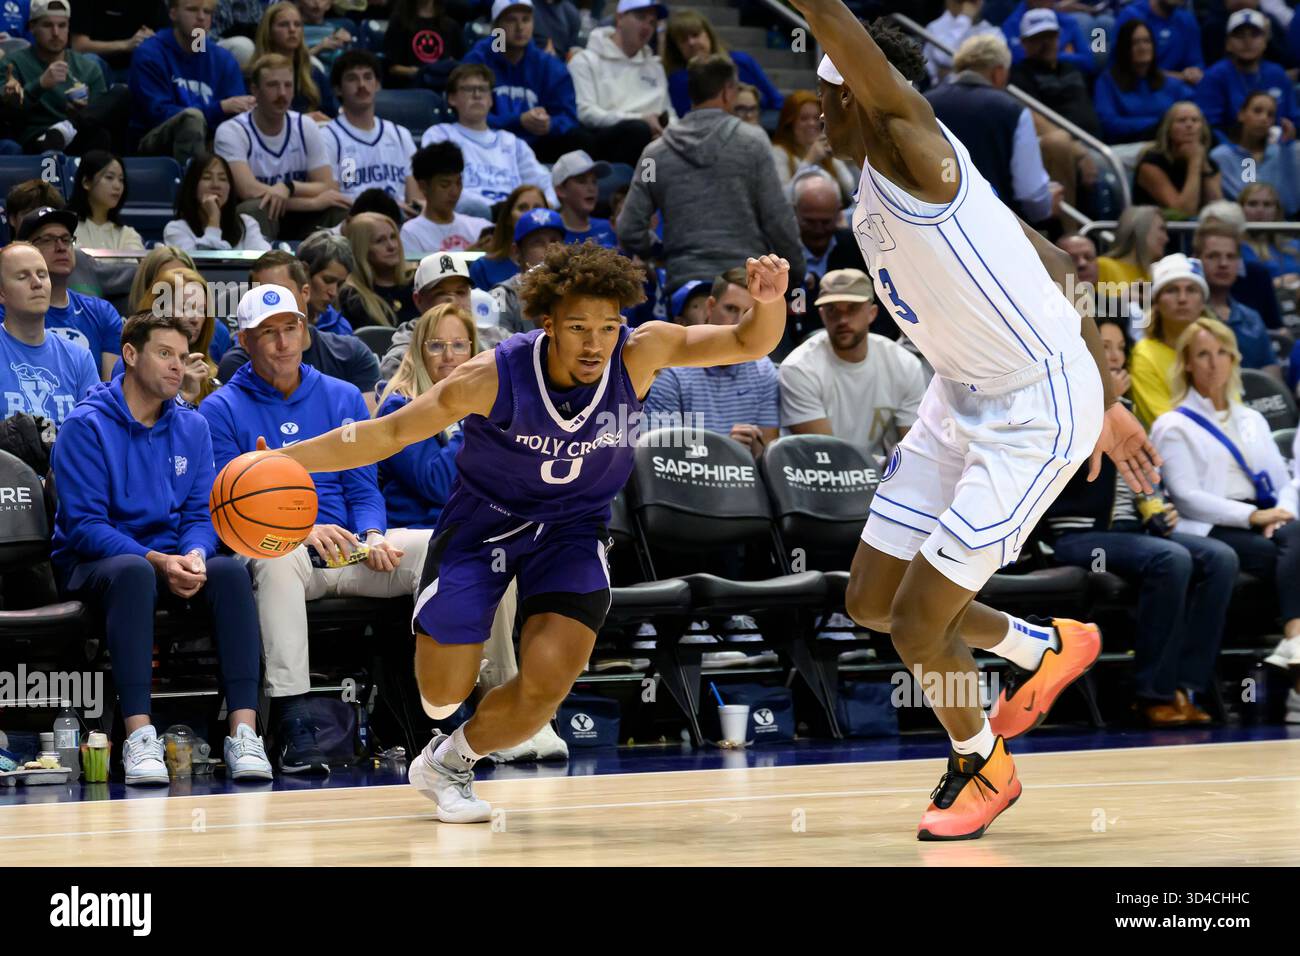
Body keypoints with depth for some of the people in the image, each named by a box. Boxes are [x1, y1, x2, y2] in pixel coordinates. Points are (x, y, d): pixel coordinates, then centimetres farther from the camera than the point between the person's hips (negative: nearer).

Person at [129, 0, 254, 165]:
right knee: (192, 116, -35)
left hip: (205, 145, 4)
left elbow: (238, 113, 6)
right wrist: (220, 108, -21)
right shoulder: (149, 54, -5)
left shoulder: (223, 59, 9)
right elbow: (160, 113, -13)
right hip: (155, 144, -4)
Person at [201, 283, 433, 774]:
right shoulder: (222, 409, 4)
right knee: (280, 554, -41)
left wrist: (373, 537, -10)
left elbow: (364, 489, 14)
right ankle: (292, 724, -46)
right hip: (269, 549, -4)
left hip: (349, 549, 4)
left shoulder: (344, 399, 16)